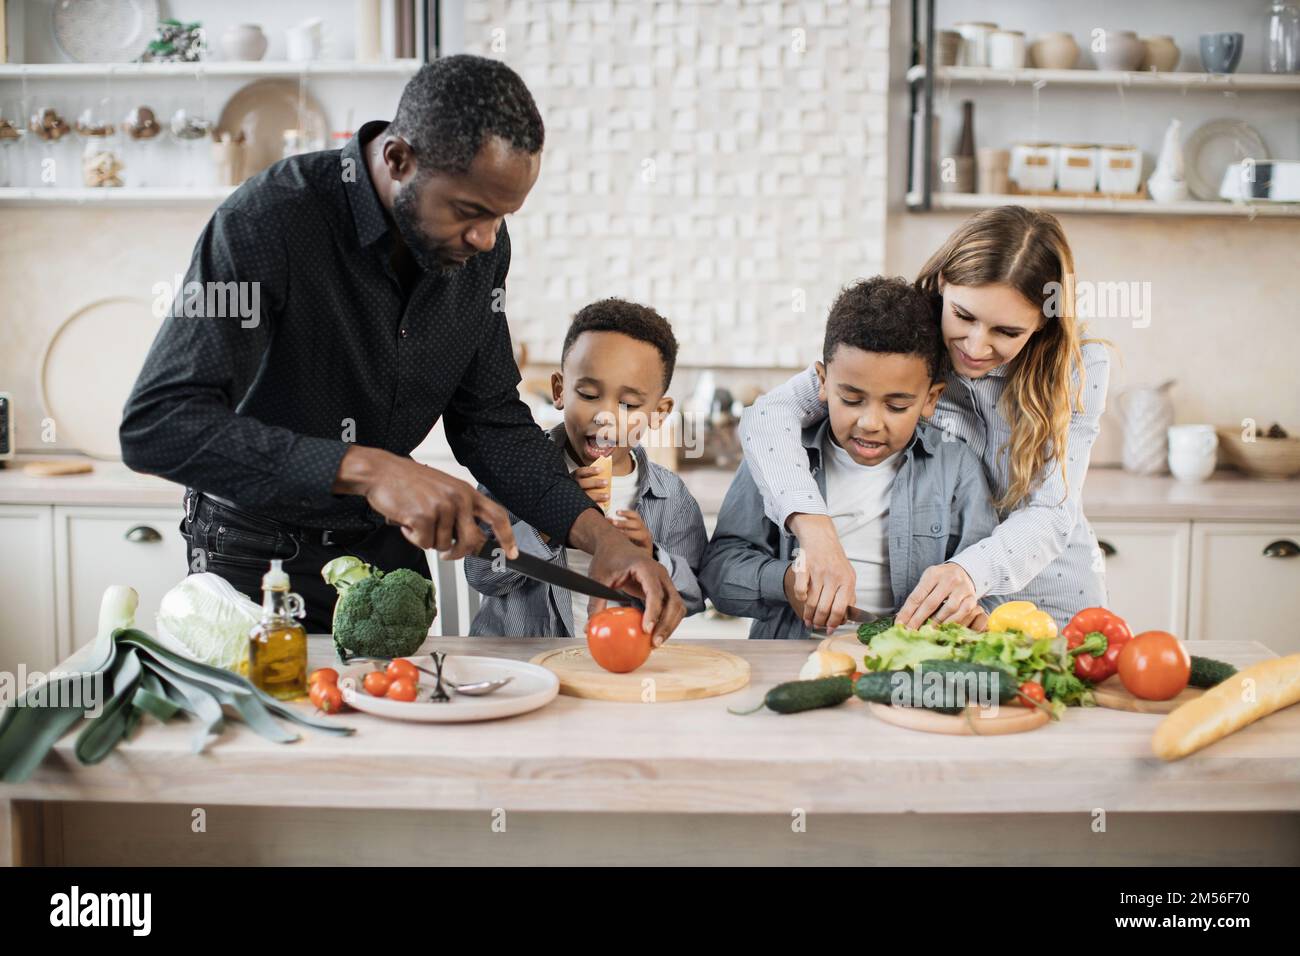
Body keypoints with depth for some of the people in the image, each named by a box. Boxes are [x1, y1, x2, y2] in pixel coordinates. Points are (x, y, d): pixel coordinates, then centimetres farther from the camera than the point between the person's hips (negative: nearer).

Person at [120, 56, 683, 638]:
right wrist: (363, 467, -44)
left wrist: (598, 534, -17)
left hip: (388, 546, 5)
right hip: (258, 554, -5)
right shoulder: (267, 223, -28)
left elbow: (490, 420, -2)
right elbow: (154, 424, -35)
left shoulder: (481, 247, -10)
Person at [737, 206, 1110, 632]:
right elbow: (768, 414, -21)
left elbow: (1050, 514, -18)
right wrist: (815, 528, -38)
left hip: (1053, 606, 1)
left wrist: (971, 571, -38)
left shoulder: (1079, 366, -13)